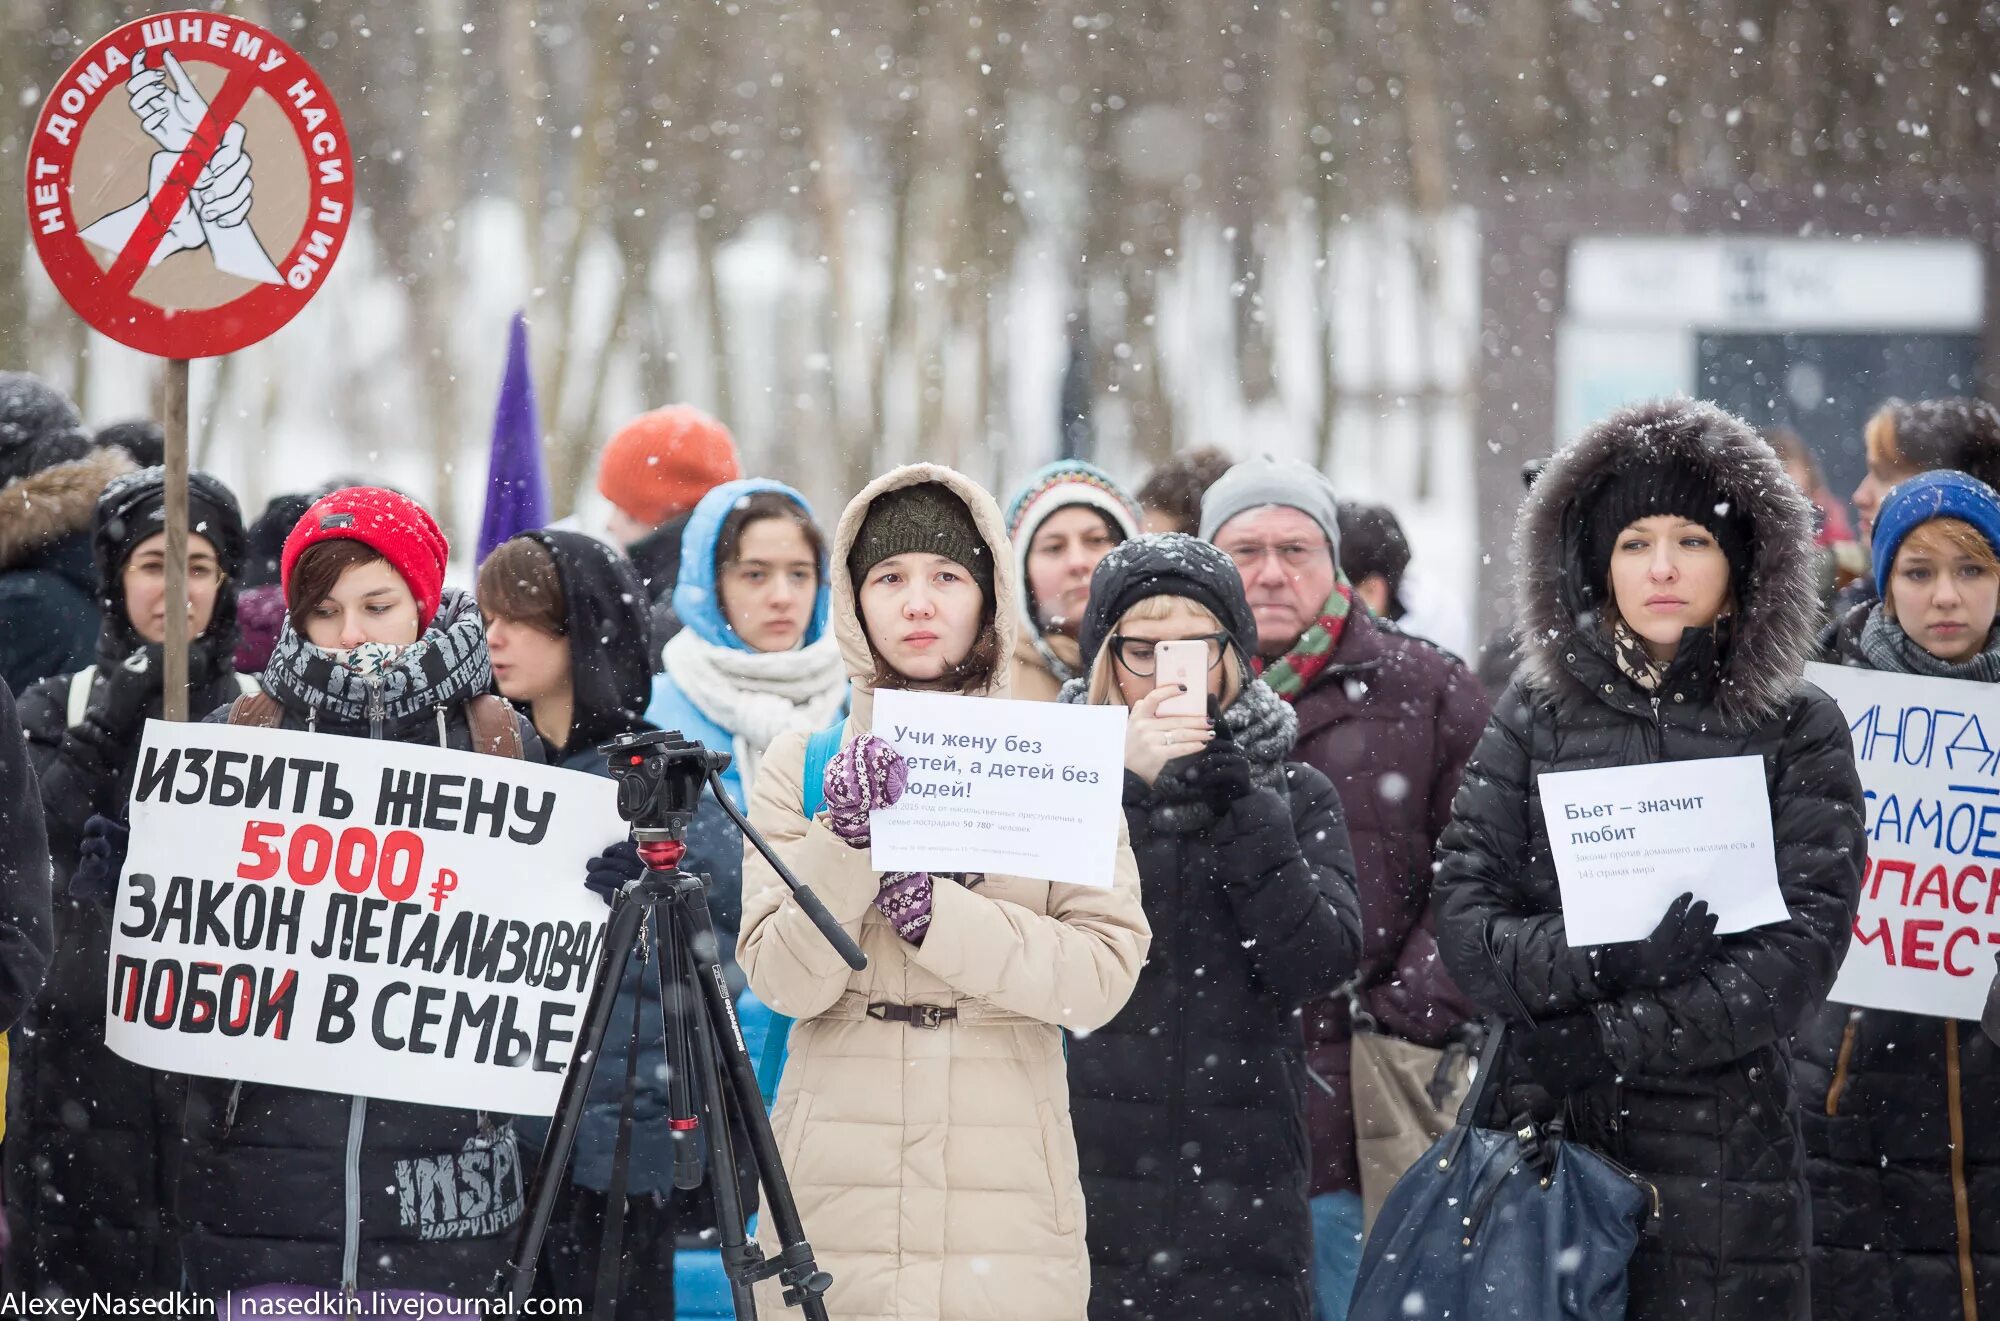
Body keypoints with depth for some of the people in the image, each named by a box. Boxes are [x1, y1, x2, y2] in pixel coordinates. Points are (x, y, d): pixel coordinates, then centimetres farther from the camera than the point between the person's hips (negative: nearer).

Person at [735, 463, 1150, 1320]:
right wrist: (849, 843, -19)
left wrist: (935, 910, -16)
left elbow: (1105, 977, -6)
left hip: (1007, 1202, 0)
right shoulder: (802, 763, 5)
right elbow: (783, 981, -5)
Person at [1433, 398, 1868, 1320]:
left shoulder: (1799, 733, 3)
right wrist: (1606, 957, -17)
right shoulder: (1536, 718, 7)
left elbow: (1804, 949, -7)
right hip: (1545, 1138, 1)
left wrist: (1613, 1034, -13)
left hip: (1724, 1145, -1)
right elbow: (1464, 921, 0)